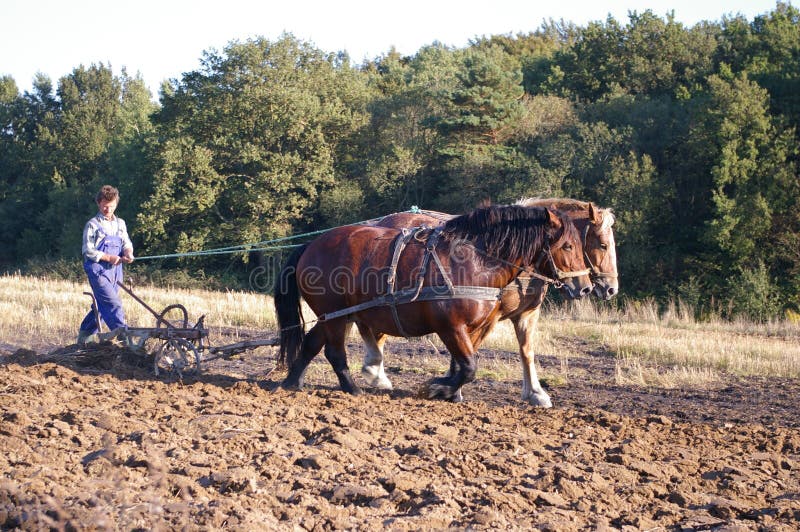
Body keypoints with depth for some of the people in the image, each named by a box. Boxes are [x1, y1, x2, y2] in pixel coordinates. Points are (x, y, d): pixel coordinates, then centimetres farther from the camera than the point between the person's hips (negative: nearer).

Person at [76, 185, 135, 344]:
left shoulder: (120, 224, 13)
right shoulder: (93, 225, -4)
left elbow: (127, 244, 16)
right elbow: (88, 251, -8)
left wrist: (128, 253, -9)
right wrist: (108, 258, -19)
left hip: (115, 270, 6)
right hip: (98, 270, -6)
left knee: (102, 305, 14)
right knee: (113, 304, -17)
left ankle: (84, 336, 30)